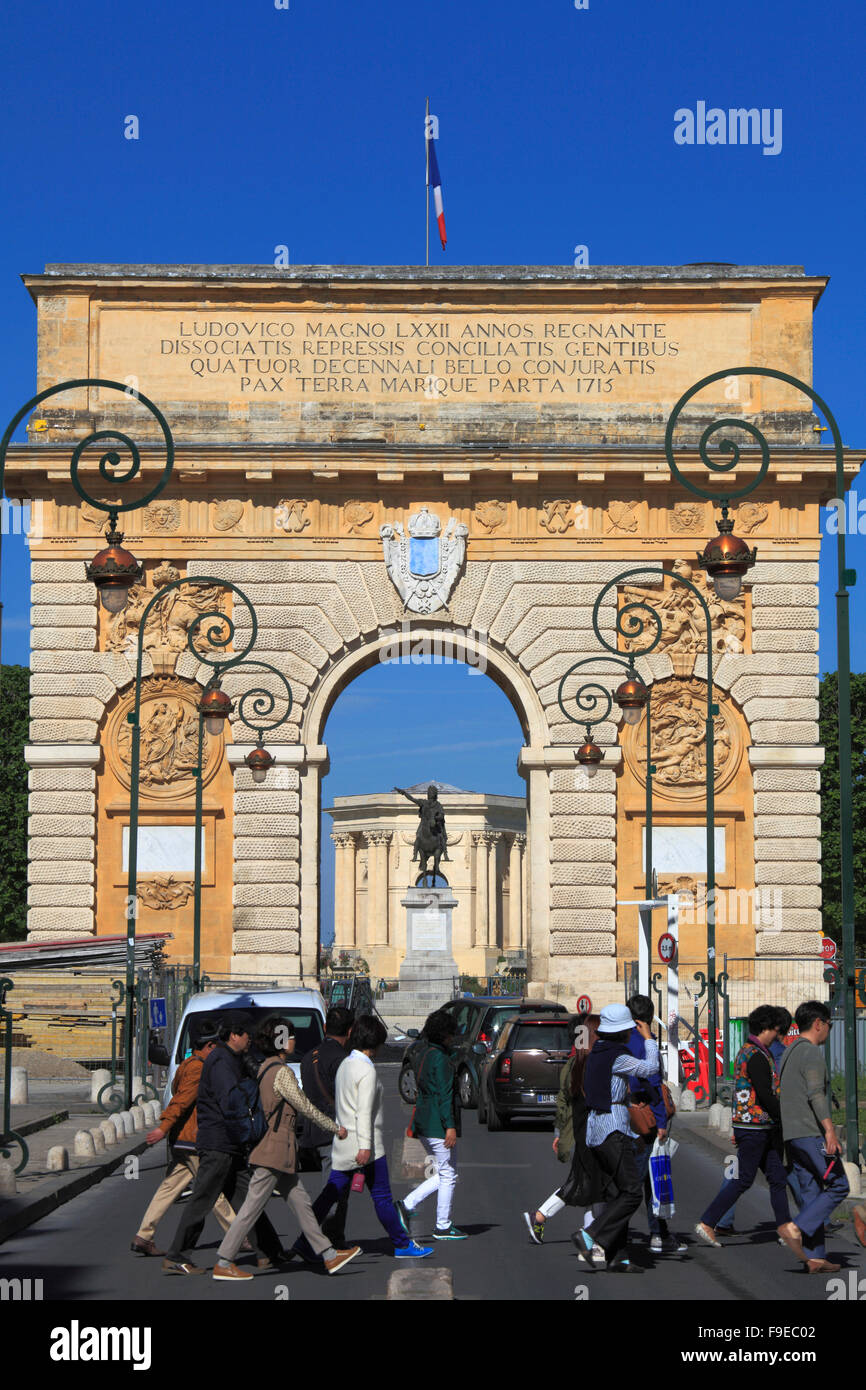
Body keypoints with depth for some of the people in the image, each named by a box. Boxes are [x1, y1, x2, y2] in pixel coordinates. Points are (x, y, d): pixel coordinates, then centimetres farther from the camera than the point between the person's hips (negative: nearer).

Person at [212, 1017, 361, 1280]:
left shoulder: (265, 1068, 14)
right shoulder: (281, 1072, -14)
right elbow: (305, 1107, -9)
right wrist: (335, 1127, 3)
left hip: (277, 1150, 10)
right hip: (276, 1150, -10)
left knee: (301, 1202, 12)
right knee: (252, 1207, -5)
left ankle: (329, 1255, 16)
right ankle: (223, 1263, -1)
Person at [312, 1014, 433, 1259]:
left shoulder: (345, 1064, 11)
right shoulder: (366, 1069, -16)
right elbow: (364, 1112, -21)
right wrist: (365, 1147, -22)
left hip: (342, 1144, 8)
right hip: (366, 1144, -8)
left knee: (331, 1192, 7)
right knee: (382, 1197, 1)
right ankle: (402, 1245, 11)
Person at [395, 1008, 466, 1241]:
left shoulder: (424, 1055, 15)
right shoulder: (440, 1058, -15)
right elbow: (444, 1095, -20)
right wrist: (450, 1126, -22)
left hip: (424, 1125, 10)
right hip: (439, 1126, -10)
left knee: (444, 1174, 15)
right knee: (448, 1175, 0)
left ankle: (406, 1206, 6)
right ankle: (443, 1228, 6)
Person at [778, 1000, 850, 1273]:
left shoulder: (788, 1053, 20)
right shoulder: (812, 1052, -10)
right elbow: (816, 1094, -21)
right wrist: (830, 1130, -25)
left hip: (792, 1134, 9)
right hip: (812, 1132, -9)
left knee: (811, 1192, 7)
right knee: (837, 1186, -5)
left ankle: (815, 1257, 2)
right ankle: (796, 1228, -14)